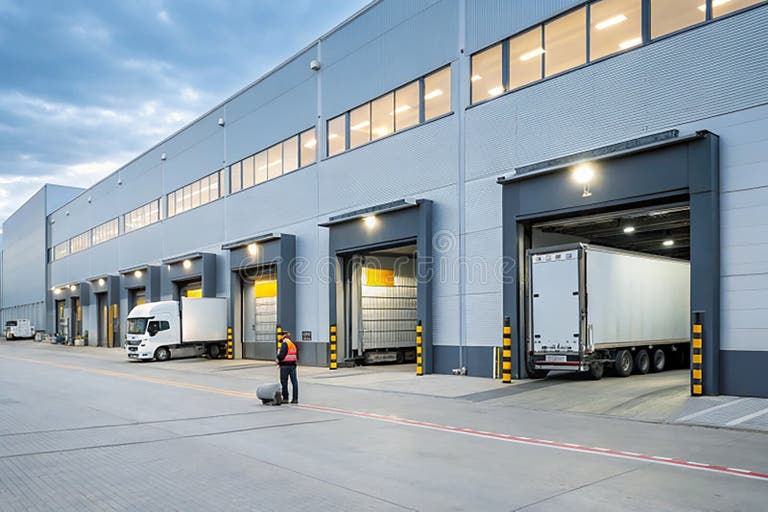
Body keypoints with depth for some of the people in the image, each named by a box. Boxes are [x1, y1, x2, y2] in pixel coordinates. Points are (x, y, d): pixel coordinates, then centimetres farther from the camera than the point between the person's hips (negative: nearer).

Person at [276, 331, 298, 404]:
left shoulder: (285, 343, -10)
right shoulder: (293, 343, 14)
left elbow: (282, 354, -18)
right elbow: (297, 356, 17)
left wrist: (278, 359, -2)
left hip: (285, 365, -7)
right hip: (293, 365, 7)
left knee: (284, 382, 3)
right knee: (294, 381, 5)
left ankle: (285, 398, 6)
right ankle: (295, 398, 5)